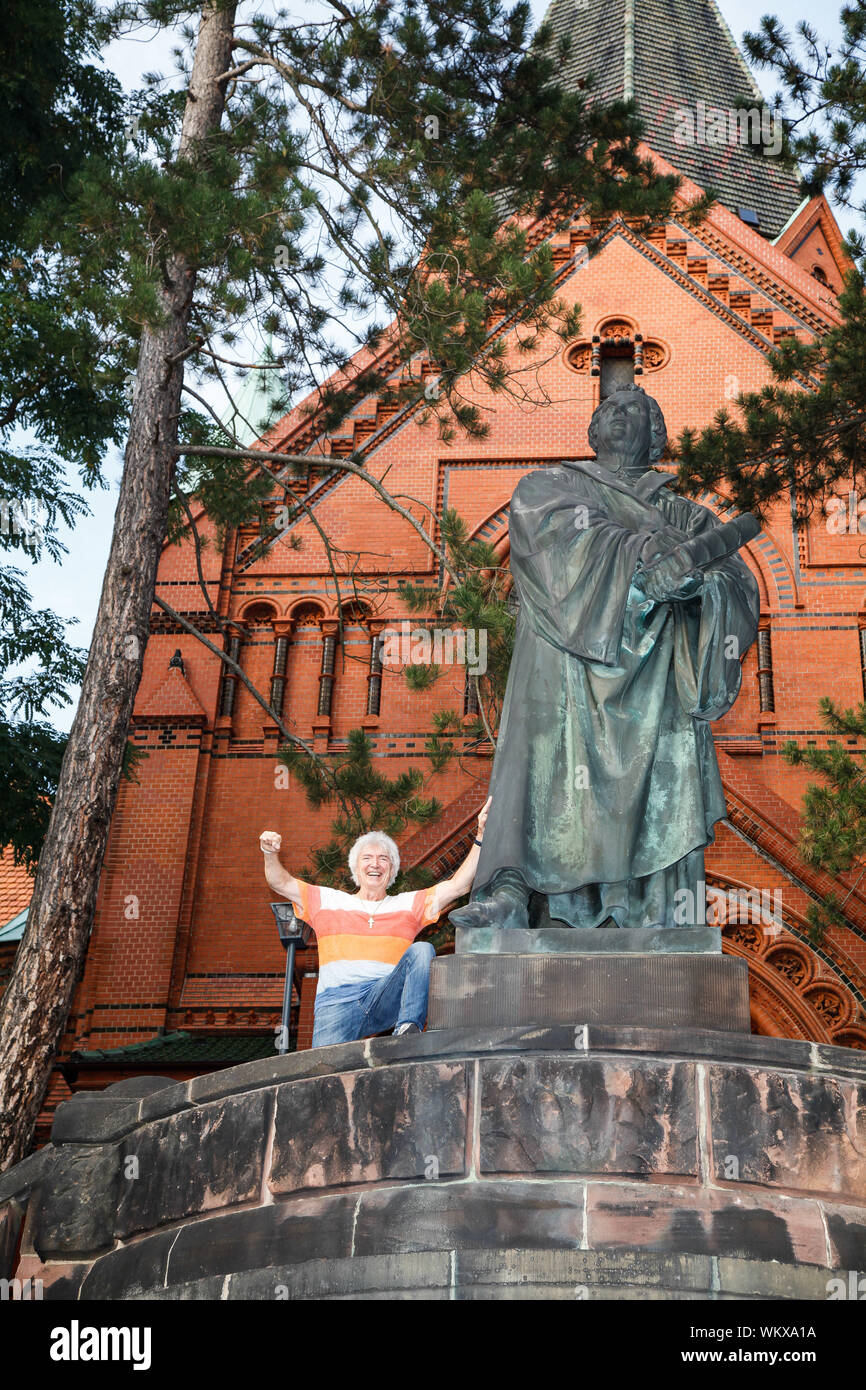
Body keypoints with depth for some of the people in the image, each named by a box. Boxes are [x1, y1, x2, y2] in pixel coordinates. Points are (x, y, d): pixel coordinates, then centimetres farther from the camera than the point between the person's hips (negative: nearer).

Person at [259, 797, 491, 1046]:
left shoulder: (409, 904, 21)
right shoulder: (329, 901, 23)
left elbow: (457, 886, 12)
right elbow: (281, 883, 19)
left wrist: (480, 836, 3)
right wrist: (271, 854, -3)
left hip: (386, 1000, 1)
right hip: (336, 1001, -1)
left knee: (422, 950, -27)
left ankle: (408, 1030, -32)